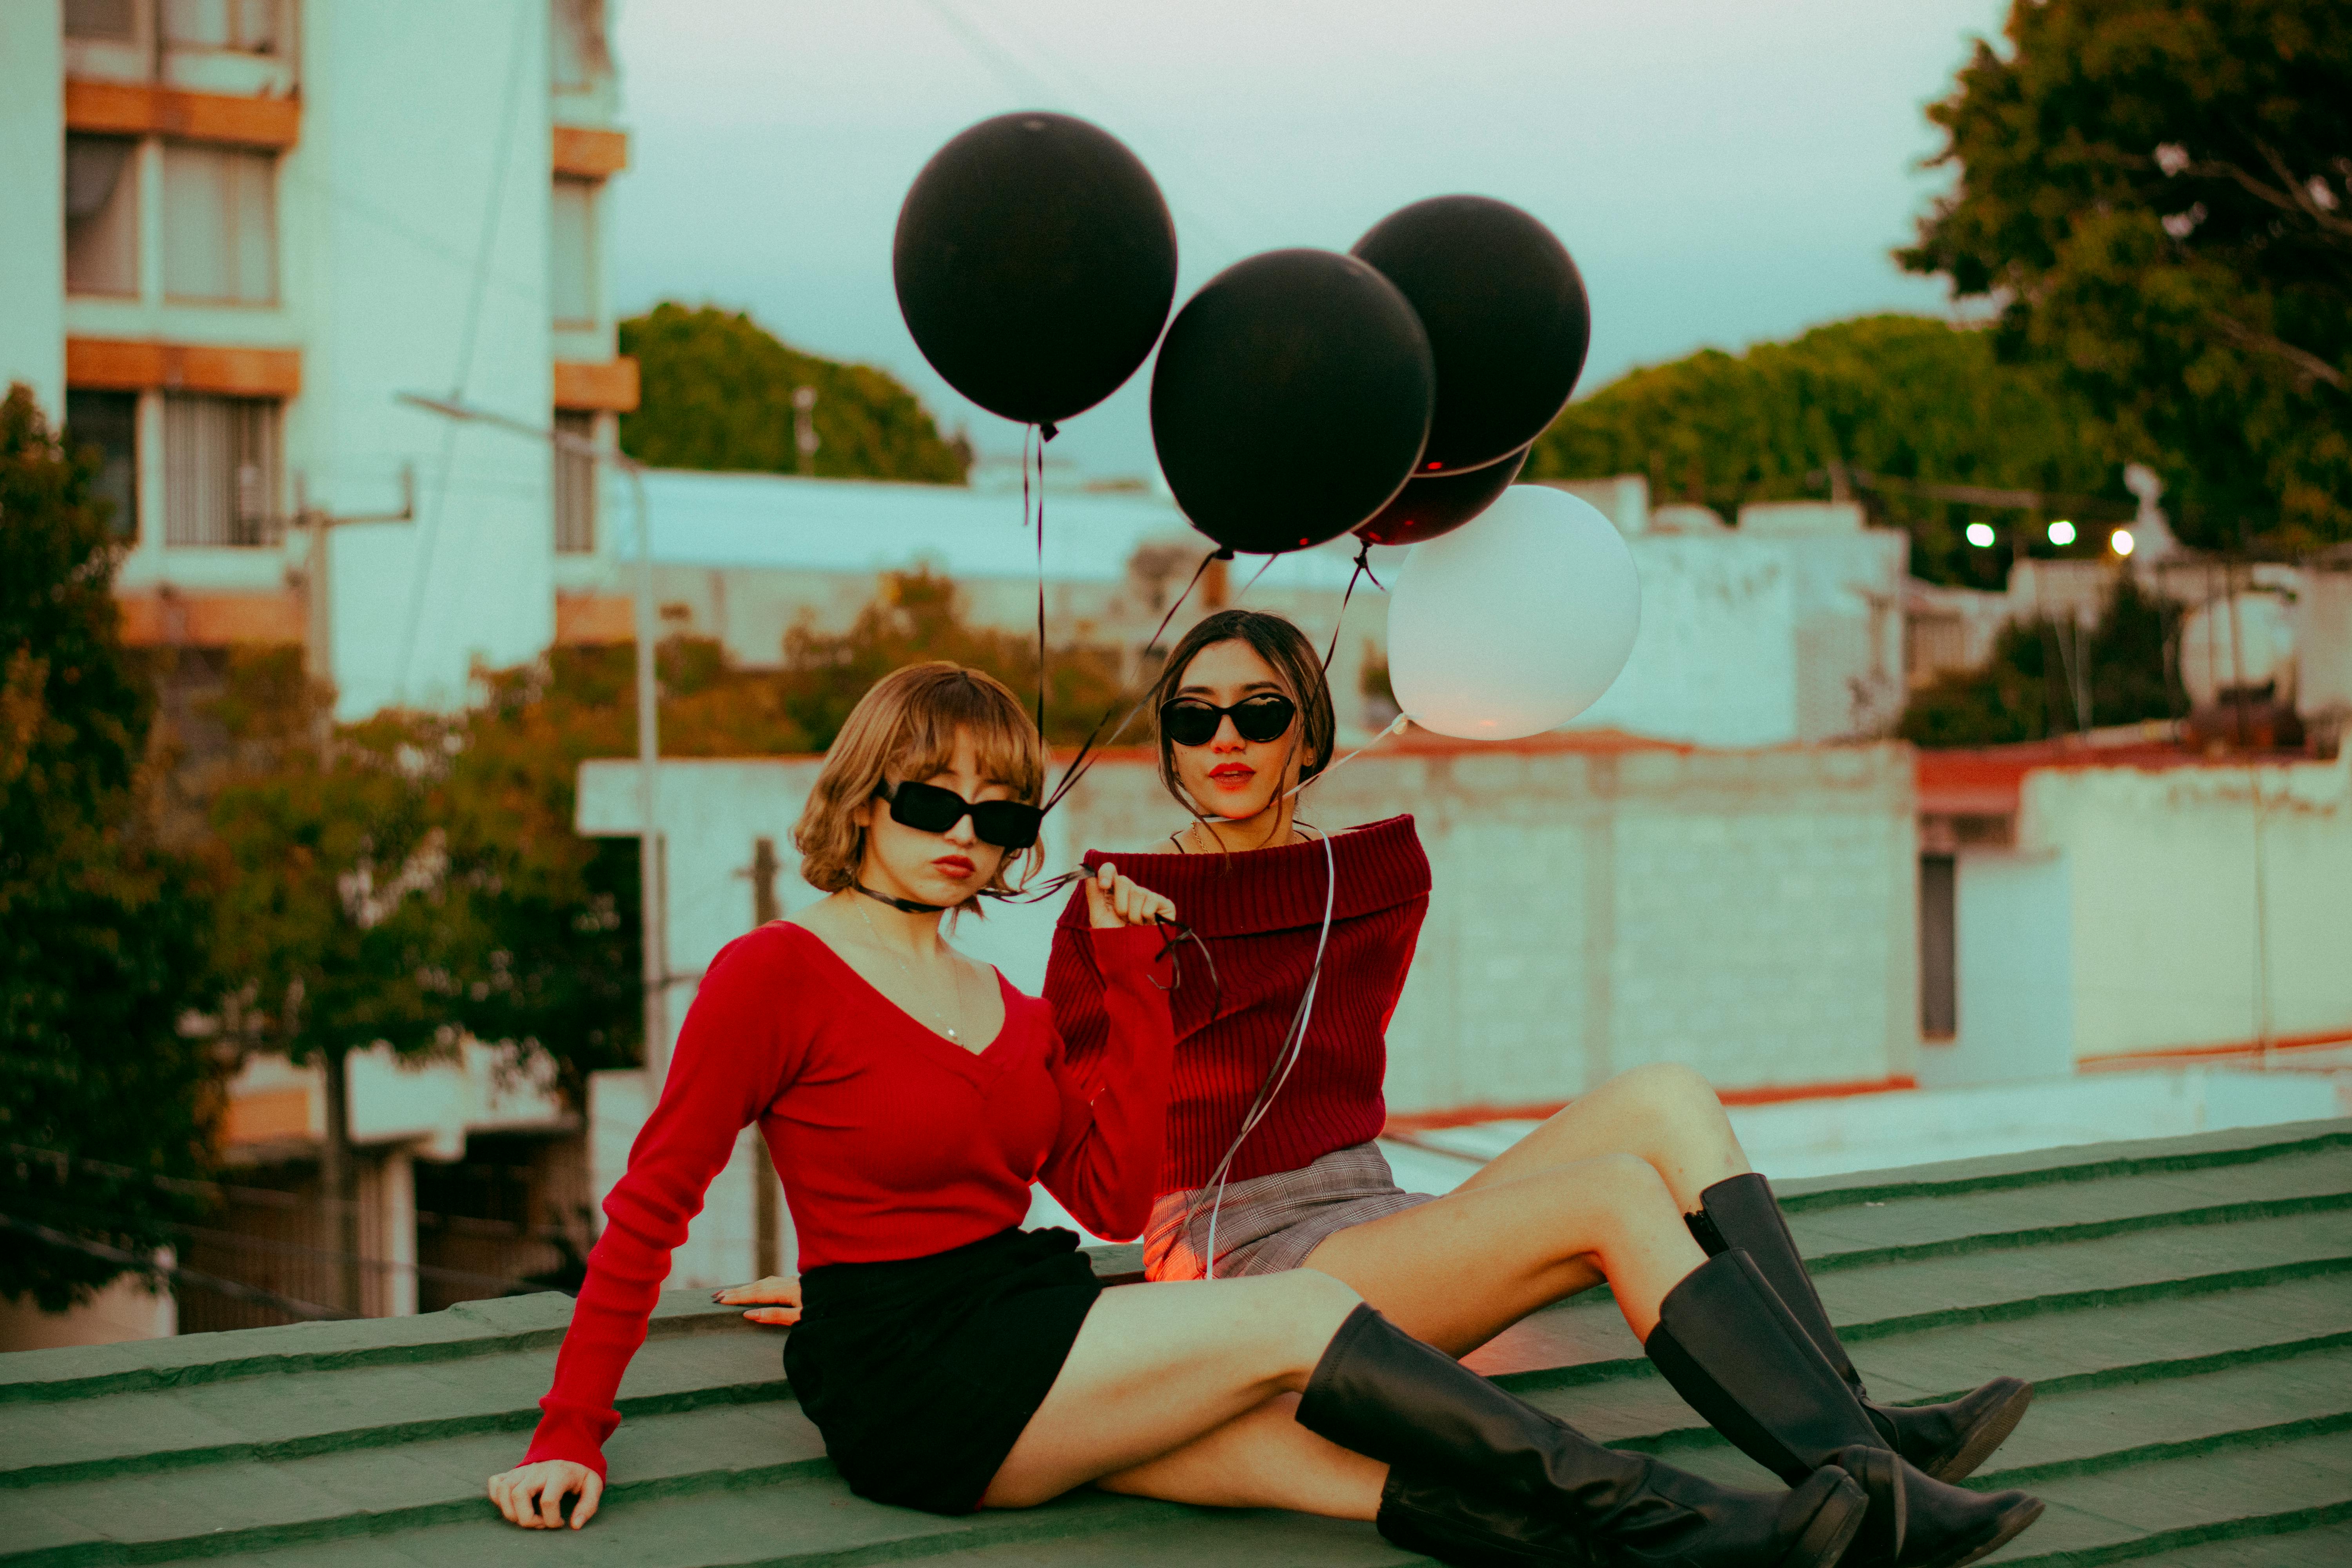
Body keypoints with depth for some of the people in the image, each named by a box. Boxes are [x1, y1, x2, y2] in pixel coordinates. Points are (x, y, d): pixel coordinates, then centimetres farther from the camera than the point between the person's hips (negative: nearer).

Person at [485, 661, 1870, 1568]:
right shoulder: (779, 972, -3)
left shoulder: (1000, 1004, 18)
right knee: (1297, 1322, -21)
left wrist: (1136, 975, 7)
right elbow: (650, 1208, -5)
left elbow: (1119, 1197, 9)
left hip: (1035, 1325, 7)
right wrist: (571, 1438, -12)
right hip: (909, 1376, -7)